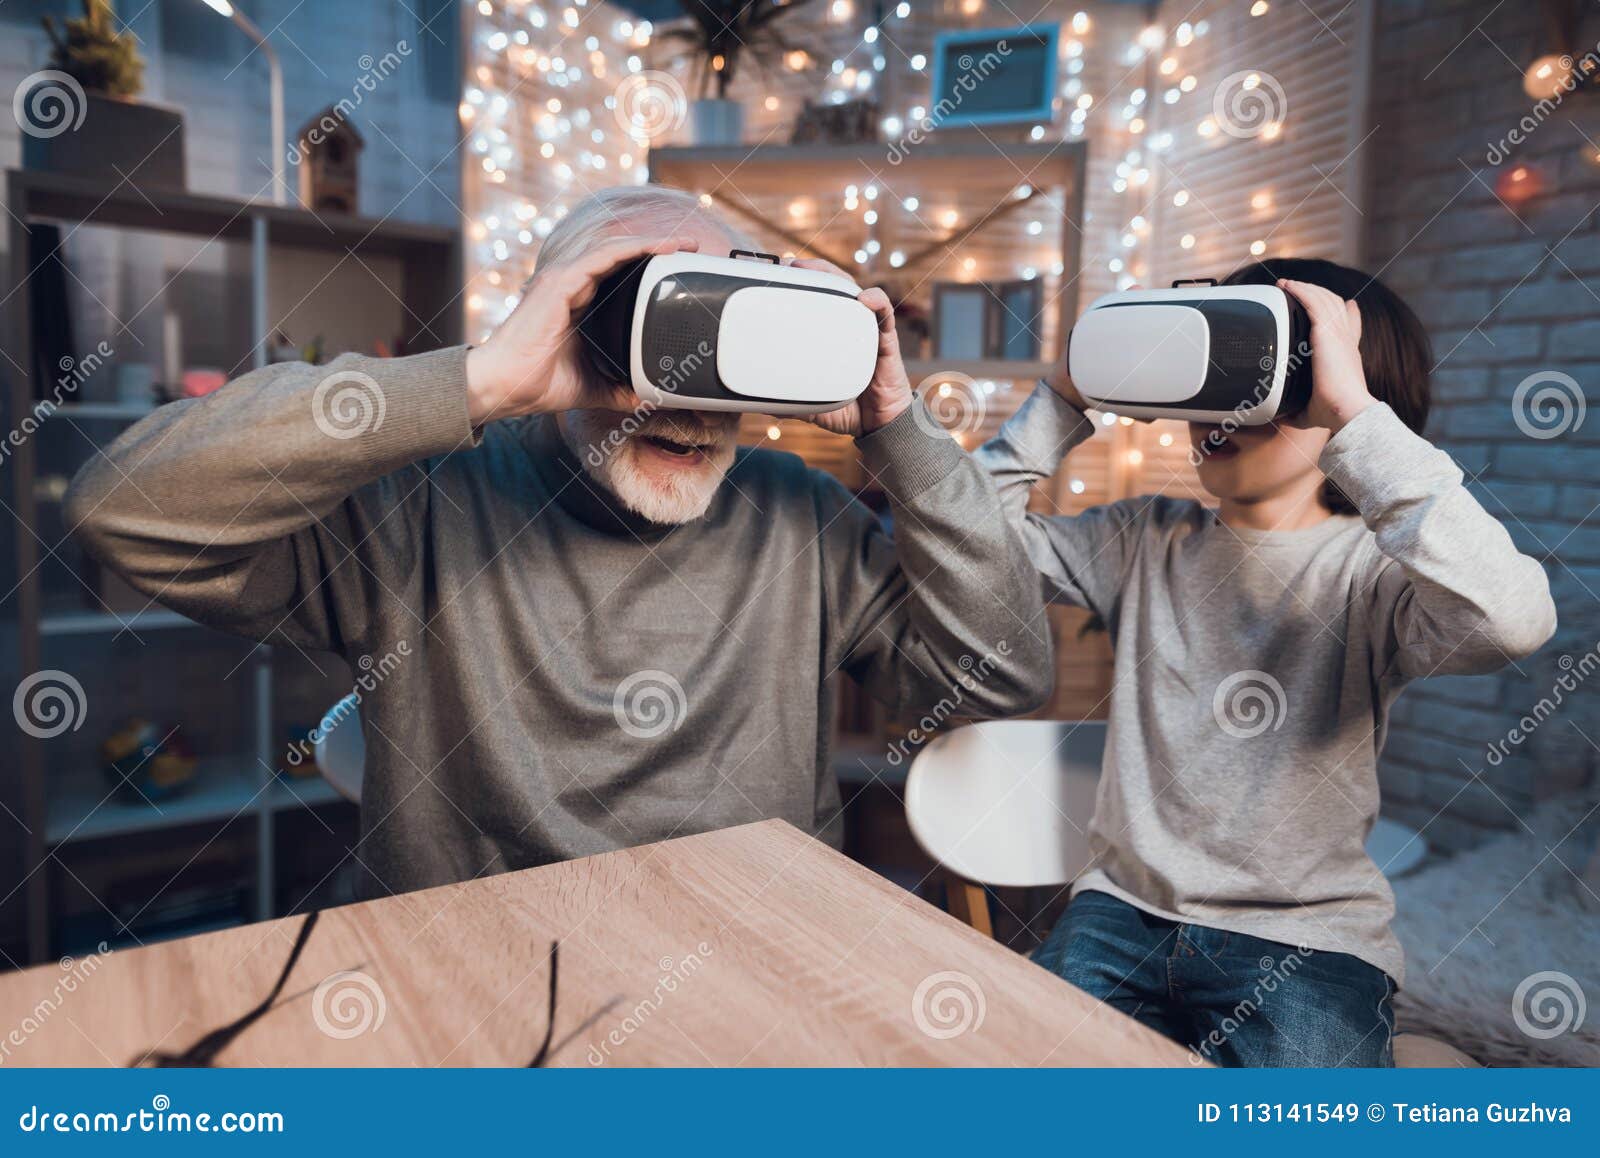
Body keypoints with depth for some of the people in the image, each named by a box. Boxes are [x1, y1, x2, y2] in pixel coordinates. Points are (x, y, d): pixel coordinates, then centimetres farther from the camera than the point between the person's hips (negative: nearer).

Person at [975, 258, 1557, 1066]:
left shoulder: (1369, 571, -9)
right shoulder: (1146, 541, 5)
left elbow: (1511, 619, -31)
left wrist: (1355, 413, -29)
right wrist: (1067, 394, -6)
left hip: (1306, 940, -3)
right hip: (1124, 910, 3)